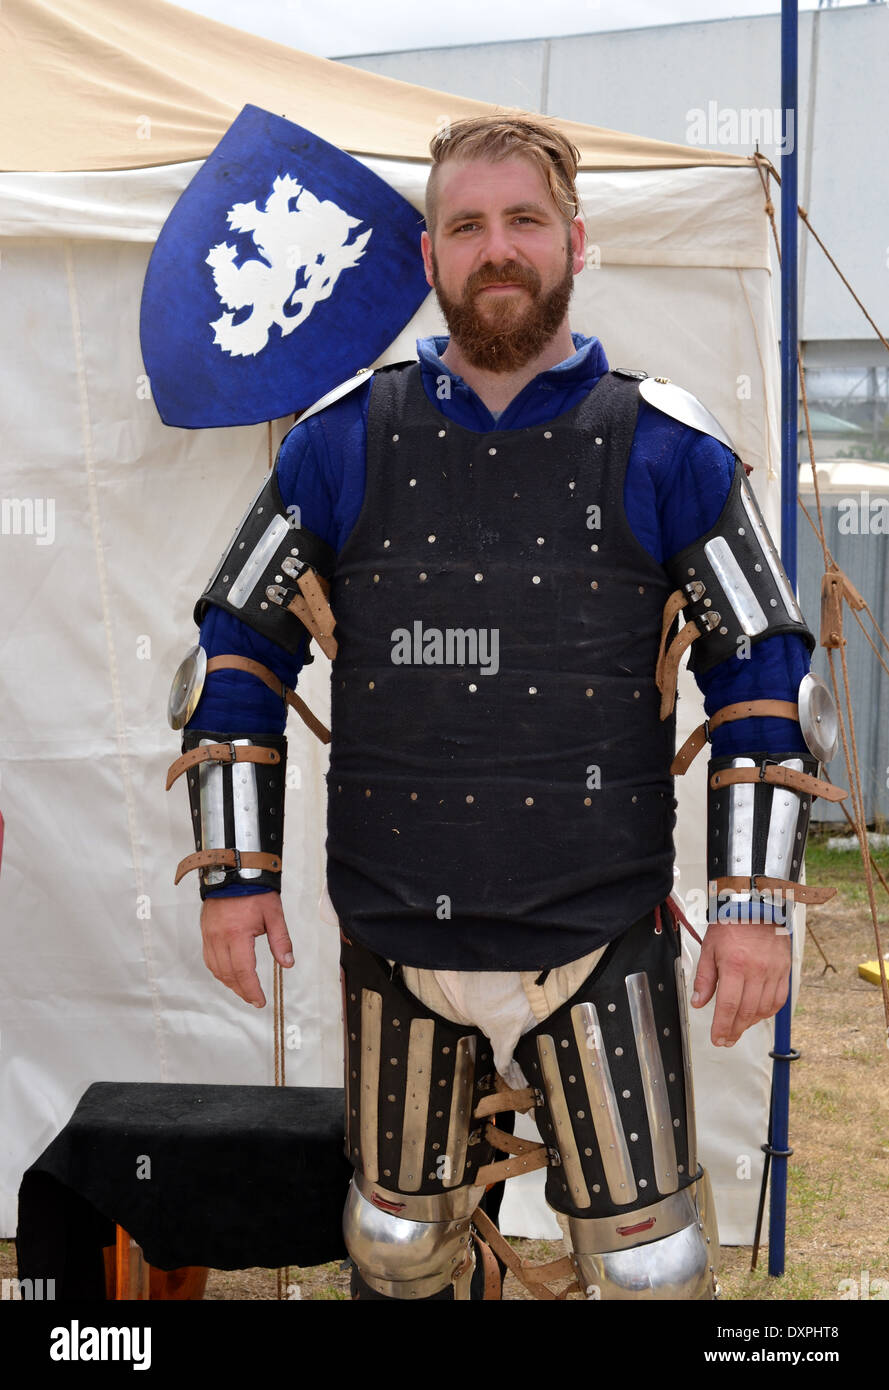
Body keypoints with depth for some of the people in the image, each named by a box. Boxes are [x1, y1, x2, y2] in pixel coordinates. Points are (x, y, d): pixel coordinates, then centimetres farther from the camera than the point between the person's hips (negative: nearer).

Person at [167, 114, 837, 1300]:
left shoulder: (665, 451, -1)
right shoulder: (345, 443, 3)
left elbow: (765, 670, 2)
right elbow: (239, 648, 7)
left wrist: (756, 899, -4)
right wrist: (235, 871, 3)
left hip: (601, 946, -1)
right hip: (397, 946, 2)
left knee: (650, 1263, 4)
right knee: (401, 1253, 17)